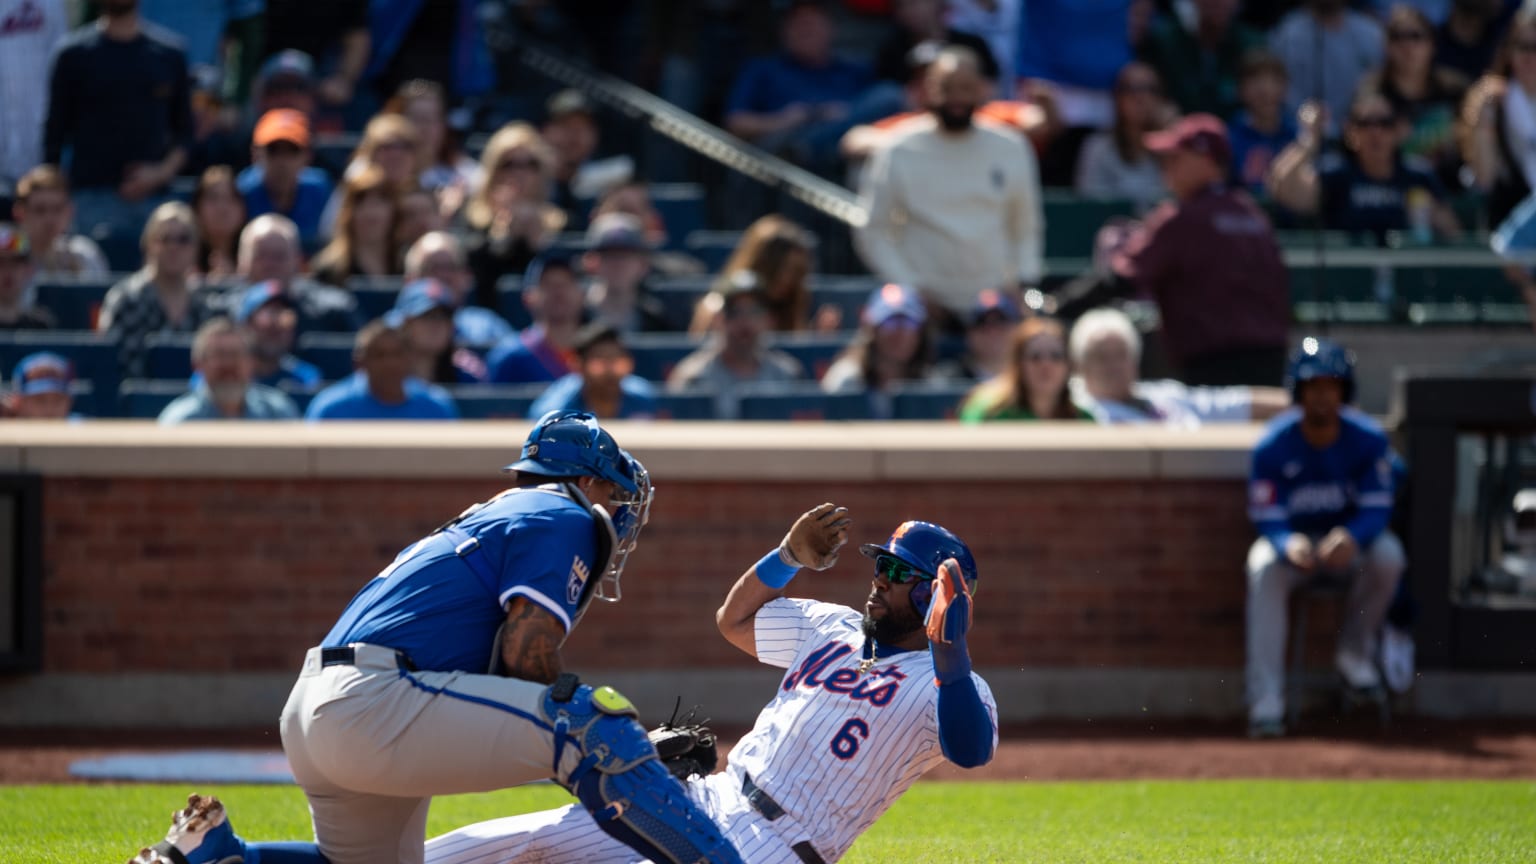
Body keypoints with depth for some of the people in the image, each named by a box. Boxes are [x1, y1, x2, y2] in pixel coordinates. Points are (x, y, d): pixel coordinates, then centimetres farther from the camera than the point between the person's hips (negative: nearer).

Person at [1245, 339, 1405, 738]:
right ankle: (1266, 702, -37)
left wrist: (1350, 537, -41)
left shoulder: (1368, 439, -13)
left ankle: (1355, 653, -7)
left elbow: (1377, 509, -17)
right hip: (1293, 539, -1)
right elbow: (1267, 519, -17)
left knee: (1387, 555, -32)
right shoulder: (1272, 446, -16)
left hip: (1350, 538, 1)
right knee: (1264, 570, -34)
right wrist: (1291, 545, -41)